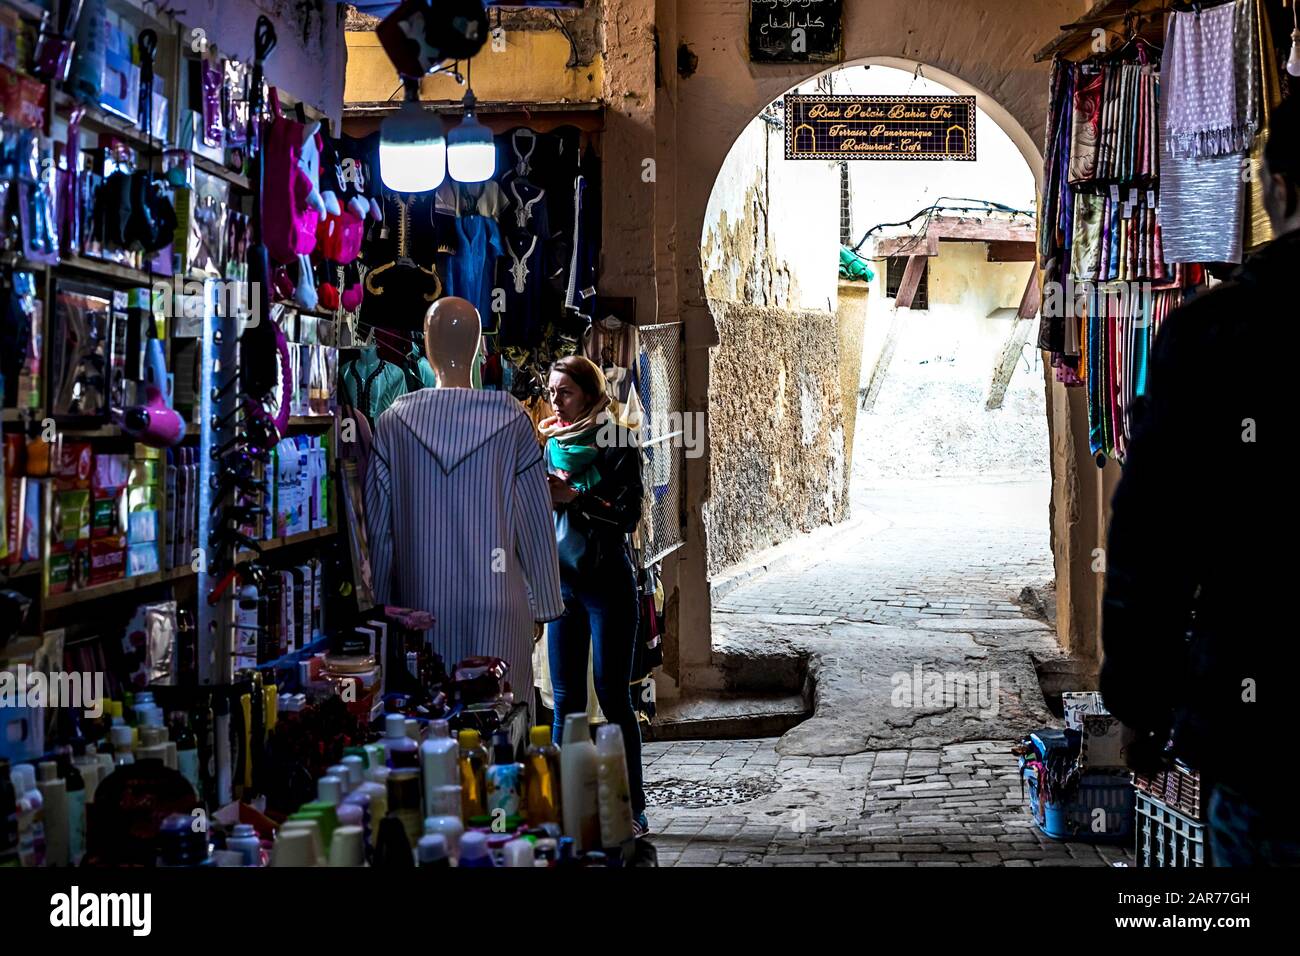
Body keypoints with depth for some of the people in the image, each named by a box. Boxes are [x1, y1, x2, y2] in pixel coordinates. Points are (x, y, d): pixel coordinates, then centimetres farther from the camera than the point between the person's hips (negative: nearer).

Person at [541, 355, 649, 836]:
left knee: (613, 696, -3)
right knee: (566, 699, 7)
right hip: (563, 580, 5)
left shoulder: (616, 441, -6)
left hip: (607, 583, -5)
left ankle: (633, 809, 6)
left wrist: (574, 497, -20)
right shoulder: (552, 441, 11)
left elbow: (628, 515, -12)